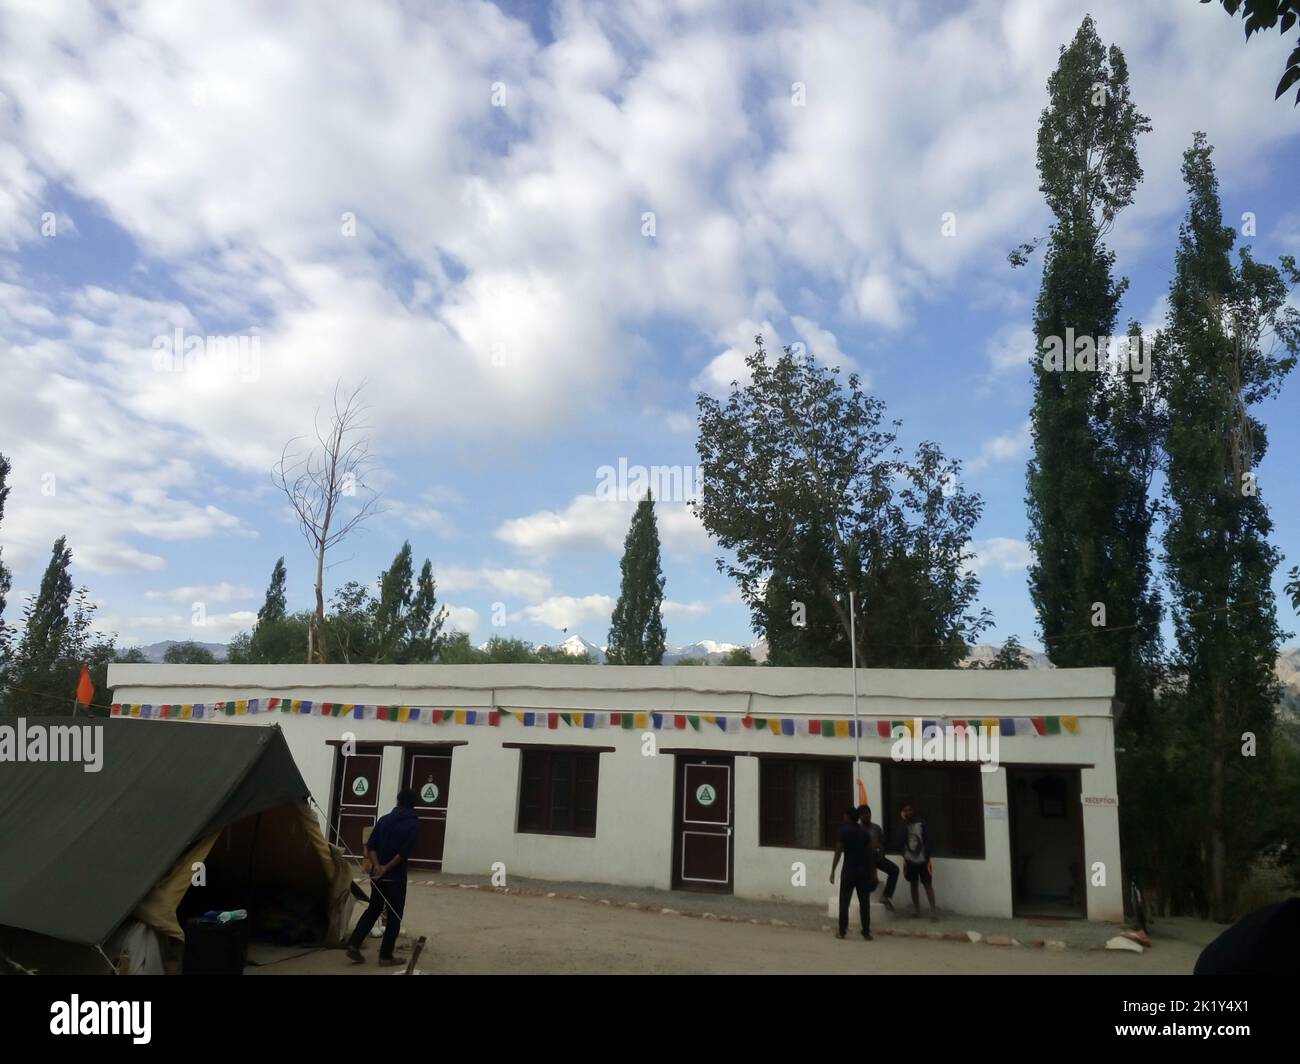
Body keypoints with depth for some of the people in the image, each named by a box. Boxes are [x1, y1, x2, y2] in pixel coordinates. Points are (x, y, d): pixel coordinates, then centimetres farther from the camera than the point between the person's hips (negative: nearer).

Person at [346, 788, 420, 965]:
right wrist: (386, 868, -11)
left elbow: (371, 845, 1)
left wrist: (377, 866, -8)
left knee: (373, 909, 19)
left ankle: (353, 945, 12)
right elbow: (405, 852, -17)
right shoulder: (413, 824, -8)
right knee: (394, 916, 5)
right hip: (396, 877, -5)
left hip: (377, 875, 5)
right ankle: (386, 956, 8)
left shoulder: (384, 819, 7)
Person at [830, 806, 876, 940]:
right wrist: (873, 872, 10)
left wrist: (833, 871, -4)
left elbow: (838, 852, -9)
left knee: (844, 902, 5)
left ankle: (842, 931, 8)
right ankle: (866, 933, 7)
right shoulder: (864, 831, 5)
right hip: (863, 871, 4)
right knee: (864, 902, 7)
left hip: (849, 871, -4)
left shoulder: (844, 831, -8)